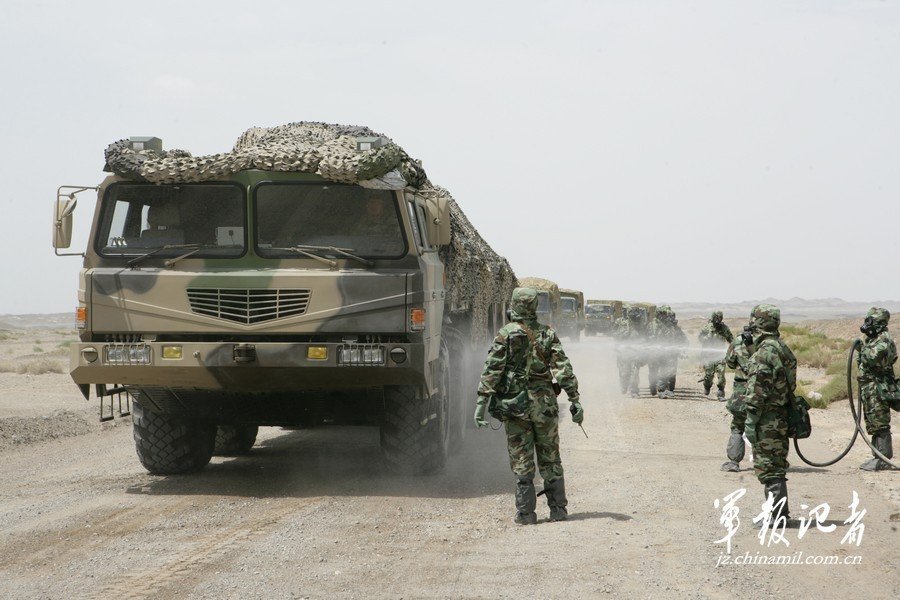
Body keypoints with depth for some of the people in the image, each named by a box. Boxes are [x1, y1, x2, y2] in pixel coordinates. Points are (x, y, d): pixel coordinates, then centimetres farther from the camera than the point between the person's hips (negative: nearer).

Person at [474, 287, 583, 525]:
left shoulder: (506, 334, -4)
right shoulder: (548, 334, 4)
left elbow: (492, 370, -9)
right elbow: (563, 369, -2)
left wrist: (482, 402, -9)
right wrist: (574, 400, -2)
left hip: (516, 404, -2)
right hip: (545, 403, 3)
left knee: (521, 462, 2)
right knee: (550, 460, 12)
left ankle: (526, 513, 1)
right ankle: (558, 509, 13)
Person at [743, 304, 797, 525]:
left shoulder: (765, 351, -17)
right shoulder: (783, 349, 13)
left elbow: (758, 389, -20)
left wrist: (750, 420, -18)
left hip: (768, 419, -10)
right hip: (783, 415, 10)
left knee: (767, 466, -5)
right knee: (777, 466, 16)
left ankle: (776, 514, -6)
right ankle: (781, 512, 21)